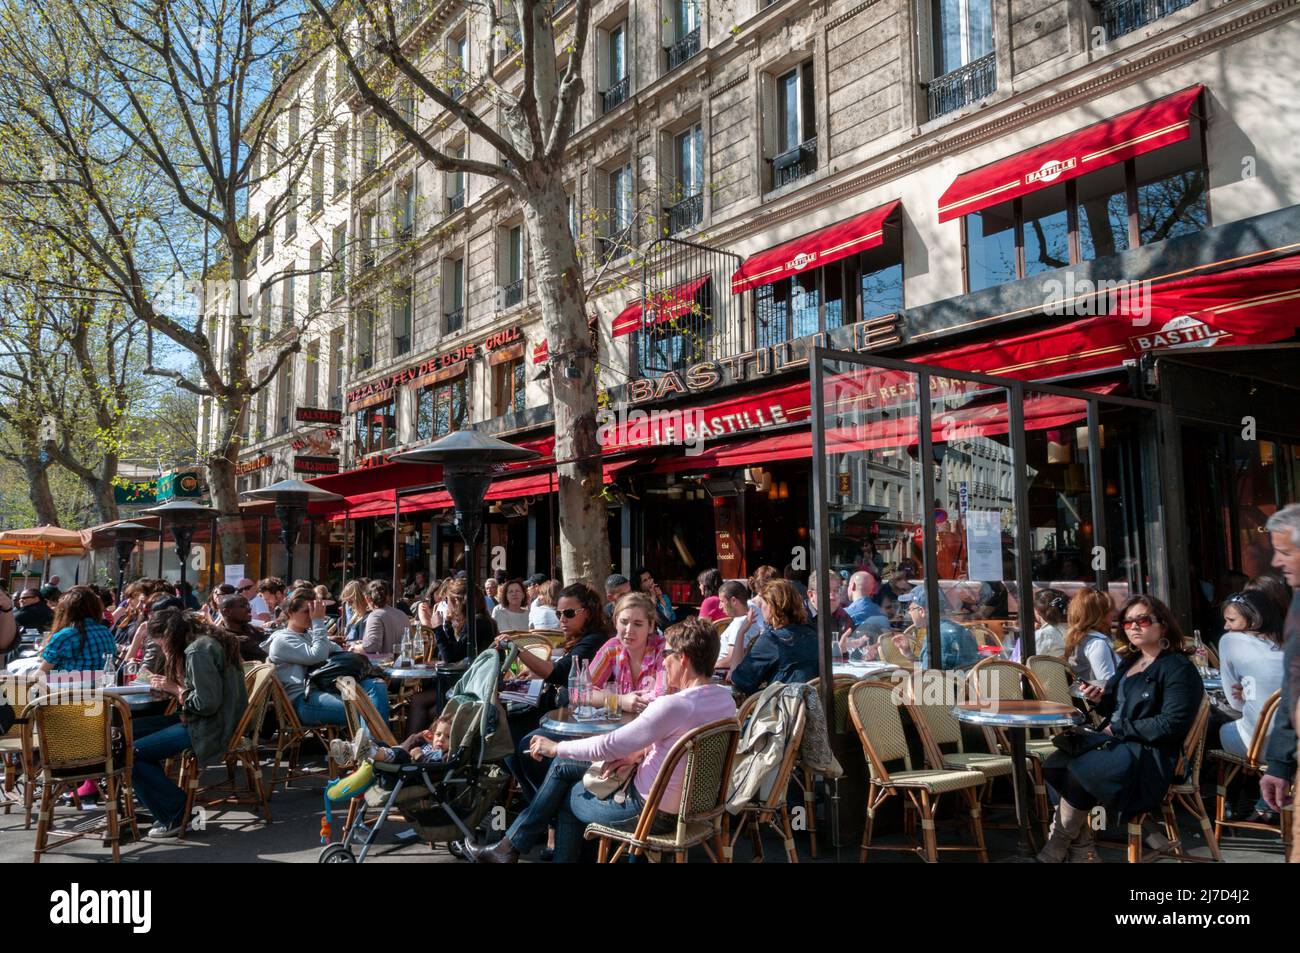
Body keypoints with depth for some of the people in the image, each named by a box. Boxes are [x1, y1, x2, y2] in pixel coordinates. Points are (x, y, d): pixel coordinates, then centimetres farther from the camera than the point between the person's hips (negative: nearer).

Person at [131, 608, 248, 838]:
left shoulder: (198, 650, -19)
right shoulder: (211, 640, 12)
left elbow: (207, 703, -24)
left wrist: (175, 688, -11)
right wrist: (172, 684, 2)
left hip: (210, 730, -11)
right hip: (223, 723, 11)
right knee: (136, 731, 17)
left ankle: (177, 817, 2)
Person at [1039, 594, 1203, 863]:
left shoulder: (1178, 668, -8)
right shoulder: (1129, 662, 18)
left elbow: (1171, 724, -19)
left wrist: (1118, 729, -14)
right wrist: (1101, 700, 0)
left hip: (1150, 755, -8)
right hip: (1118, 744, 9)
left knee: (1079, 771, -27)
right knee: (1054, 764, -12)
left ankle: (1055, 851, -8)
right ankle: (1081, 847, -6)